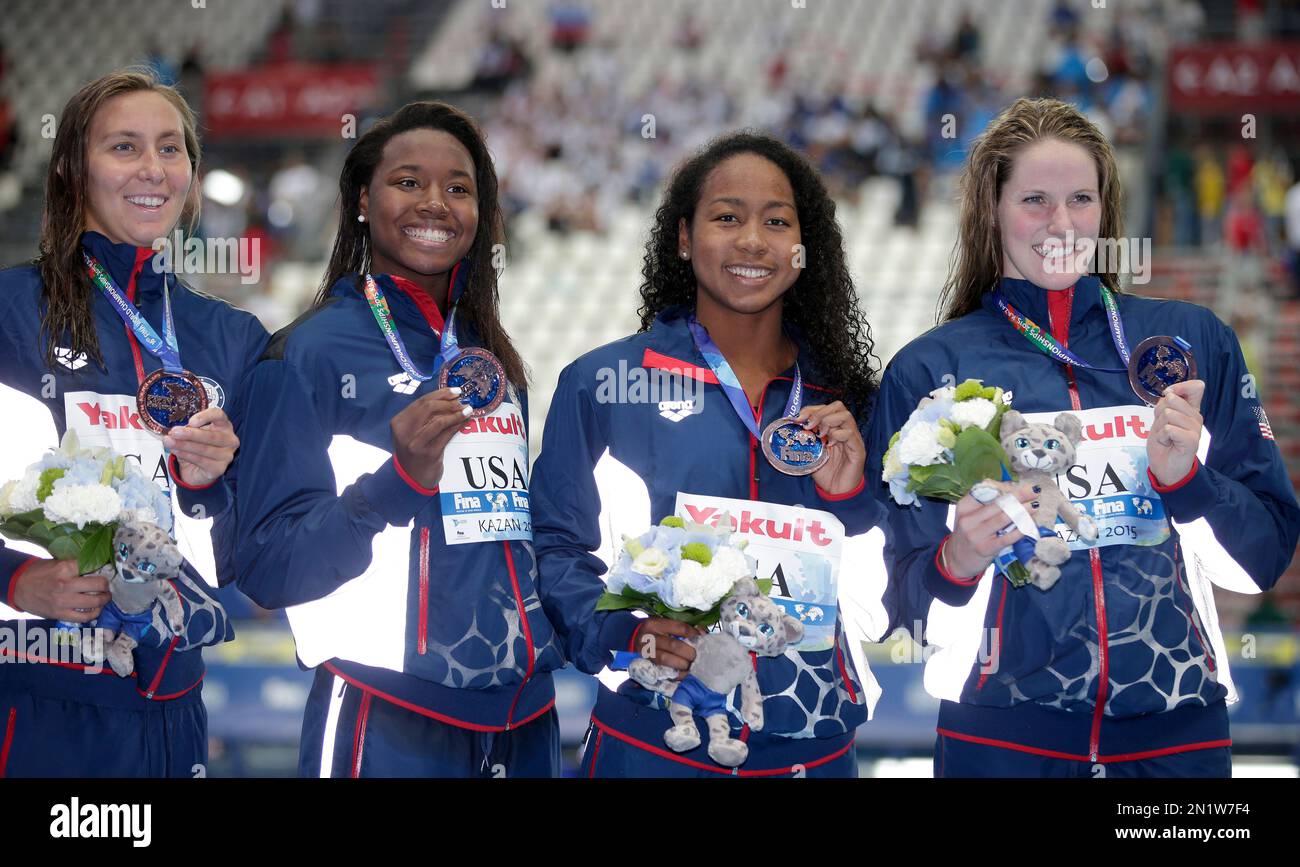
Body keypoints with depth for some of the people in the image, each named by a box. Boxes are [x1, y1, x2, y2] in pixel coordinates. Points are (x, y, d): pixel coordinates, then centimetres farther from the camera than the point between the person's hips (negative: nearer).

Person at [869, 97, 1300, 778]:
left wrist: (1185, 477, -12)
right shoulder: (928, 369, 0)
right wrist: (959, 560, -18)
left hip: (1176, 732, 1)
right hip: (1002, 738, -1)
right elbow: (904, 600, 2)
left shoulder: (1195, 342, 4)